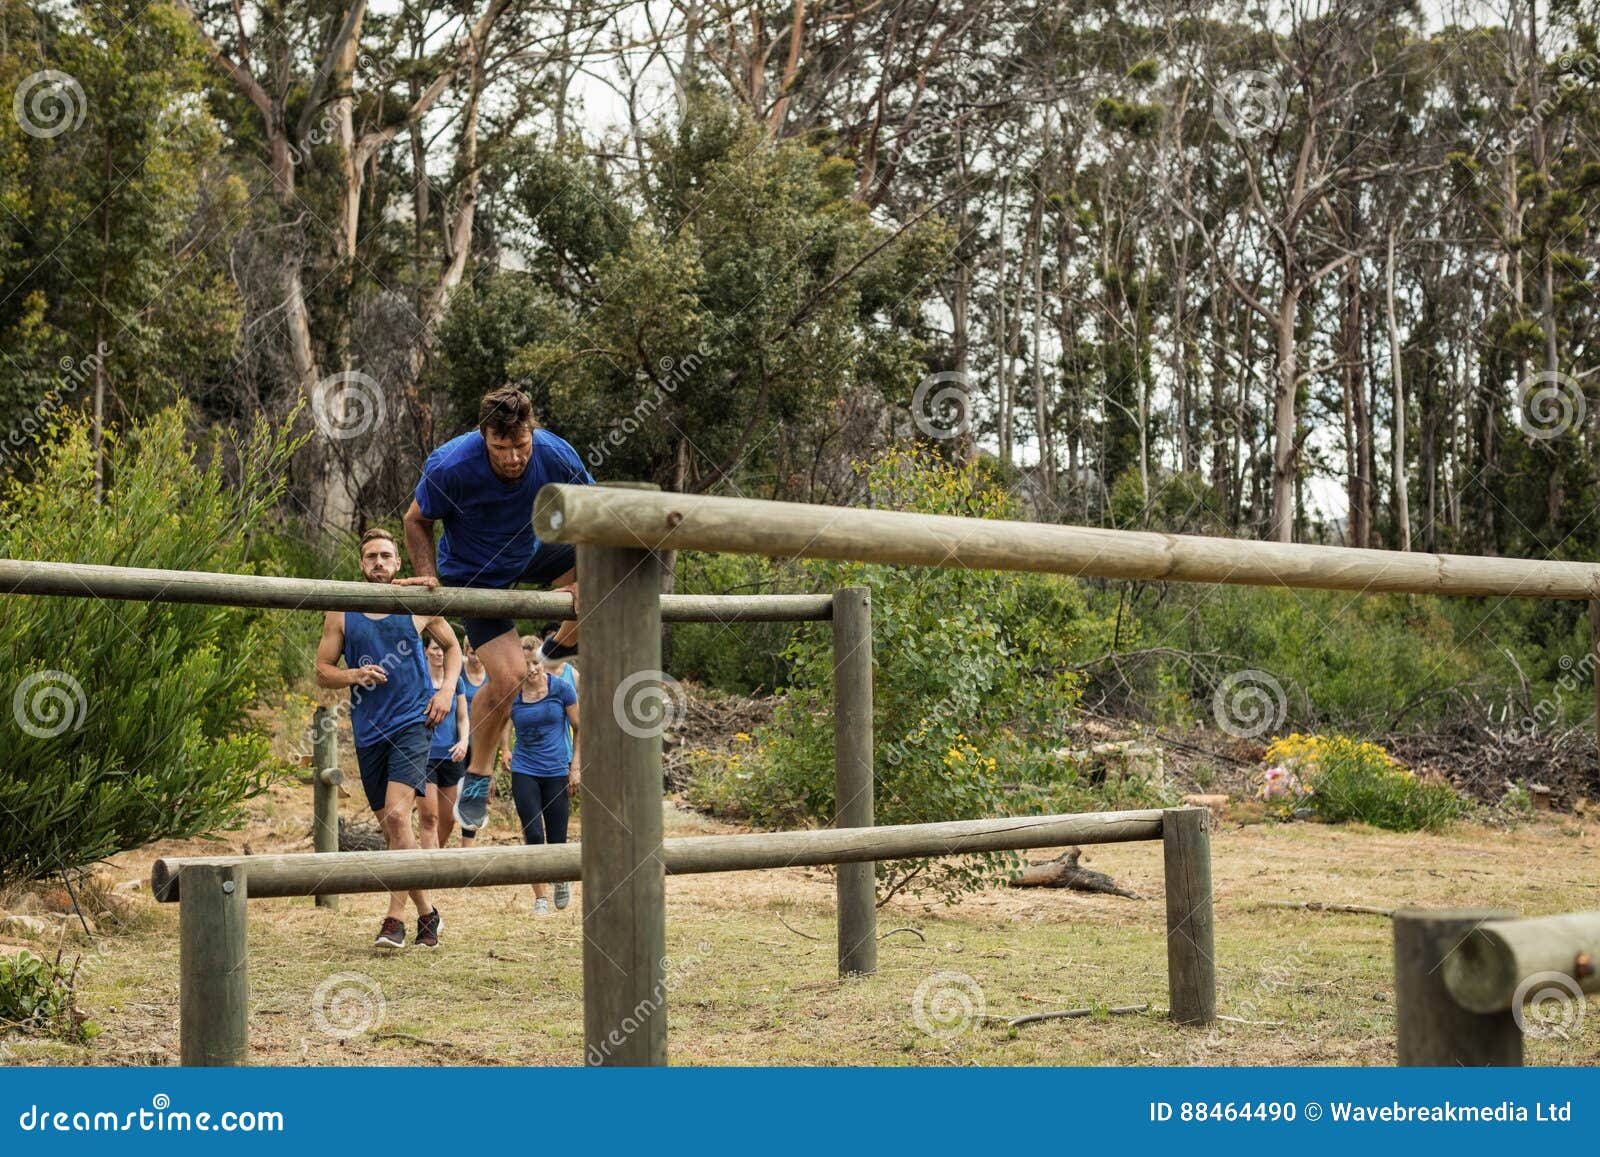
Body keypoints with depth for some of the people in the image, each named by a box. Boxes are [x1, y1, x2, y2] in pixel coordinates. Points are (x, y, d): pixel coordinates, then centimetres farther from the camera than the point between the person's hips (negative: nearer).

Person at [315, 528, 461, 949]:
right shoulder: (341, 612, 5)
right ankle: (426, 913, 23)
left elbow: (452, 647, 17)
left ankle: (396, 918, -13)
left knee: (397, 814, -19)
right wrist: (353, 675, -14)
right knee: (391, 826, 8)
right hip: (369, 730, 3)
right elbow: (322, 670, 7)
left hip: (412, 722, -3)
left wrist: (446, 690, 1)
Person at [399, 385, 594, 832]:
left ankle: (560, 649, 12)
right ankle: (476, 773, 6)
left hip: (530, 553, 4)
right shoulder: (450, 466, -31)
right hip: (474, 574, -4)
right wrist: (428, 575, -25)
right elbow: (416, 521, -12)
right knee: (508, 674, -18)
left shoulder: (557, 456, -24)